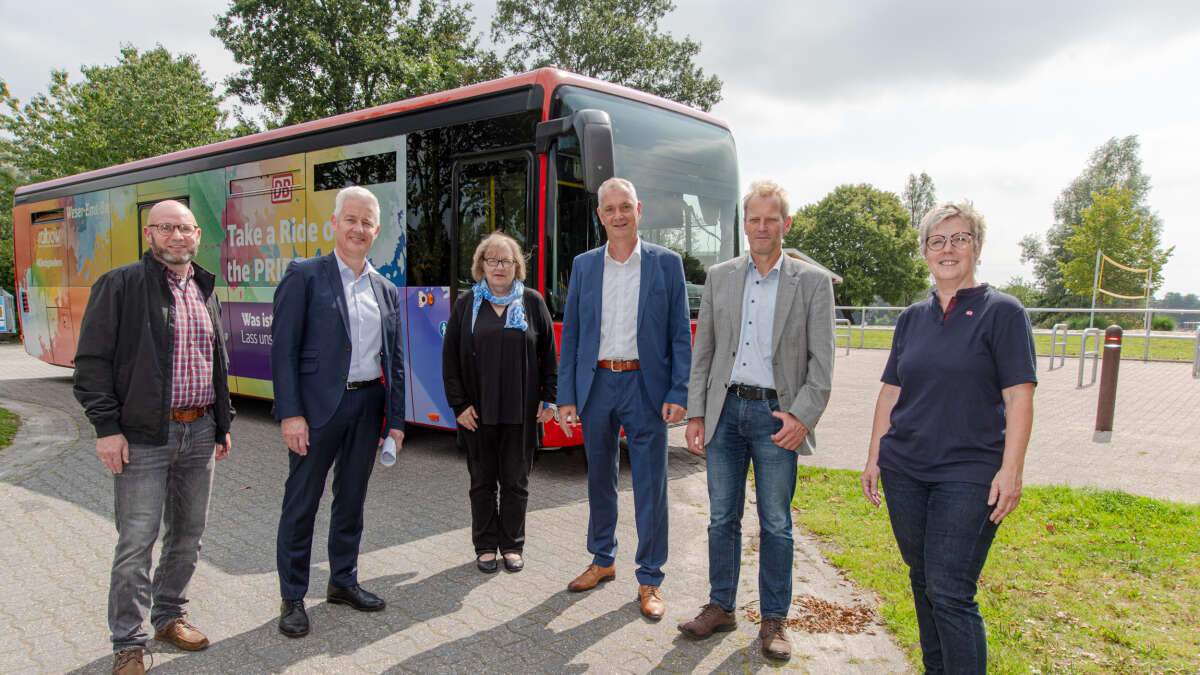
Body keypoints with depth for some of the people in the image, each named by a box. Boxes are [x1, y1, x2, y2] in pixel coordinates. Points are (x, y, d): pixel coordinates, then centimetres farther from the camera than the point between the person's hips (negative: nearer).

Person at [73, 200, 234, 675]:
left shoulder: (205, 292, 13)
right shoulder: (120, 285, -4)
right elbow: (92, 362, -7)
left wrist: (223, 425, 17)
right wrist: (107, 427, -13)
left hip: (199, 432, 6)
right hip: (143, 437, -5)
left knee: (187, 534, 14)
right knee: (136, 543, 0)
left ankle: (169, 617, 32)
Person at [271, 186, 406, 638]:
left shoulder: (386, 290, 12)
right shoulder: (305, 276, -3)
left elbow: (394, 359, 12)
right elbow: (283, 349, -9)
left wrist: (395, 419, 8)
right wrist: (290, 413, -16)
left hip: (369, 406, 5)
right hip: (318, 406, -5)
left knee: (352, 499, 16)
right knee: (301, 503, 5)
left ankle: (343, 581, 32)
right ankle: (292, 598, 19)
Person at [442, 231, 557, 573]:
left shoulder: (532, 302, 3)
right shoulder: (467, 303, 3)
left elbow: (549, 353, 5)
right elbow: (450, 357, 2)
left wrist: (548, 398, 0)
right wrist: (459, 404, -4)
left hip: (520, 411, 0)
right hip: (478, 411, 1)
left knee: (516, 481, 9)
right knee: (482, 481, 11)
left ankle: (512, 545, 23)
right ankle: (485, 546, 24)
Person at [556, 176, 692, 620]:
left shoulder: (667, 263, 0)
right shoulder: (584, 266, 7)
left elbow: (680, 334, -1)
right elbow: (571, 334, 7)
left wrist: (678, 393, -9)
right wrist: (566, 396, 2)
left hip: (645, 385, -2)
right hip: (596, 384, 3)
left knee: (650, 487, 2)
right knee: (599, 480, 15)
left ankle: (650, 580, 17)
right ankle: (602, 561, 33)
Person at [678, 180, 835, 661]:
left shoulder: (813, 283, 1)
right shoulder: (719, 277, 8)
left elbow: (822, 361, -2)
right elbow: (703, 351, 9)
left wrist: (803, 417, -13)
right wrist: (695, 415, 4)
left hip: (776, 416, -2)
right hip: (725, 411, 3)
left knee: (776, 524, 6)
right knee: (722, 517, 11)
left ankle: (774, 620, 21)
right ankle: (721, 608, 26)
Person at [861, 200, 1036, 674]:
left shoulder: (1002, 312, -4)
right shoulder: (912, 318, 11)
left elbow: (1019, 397, -8)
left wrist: (1011, 469, -15)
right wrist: (874, 457, 10)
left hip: (969, 475, -5)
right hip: (904, 471, 5)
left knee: (951, 594, -6)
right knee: (923, 583, 15)